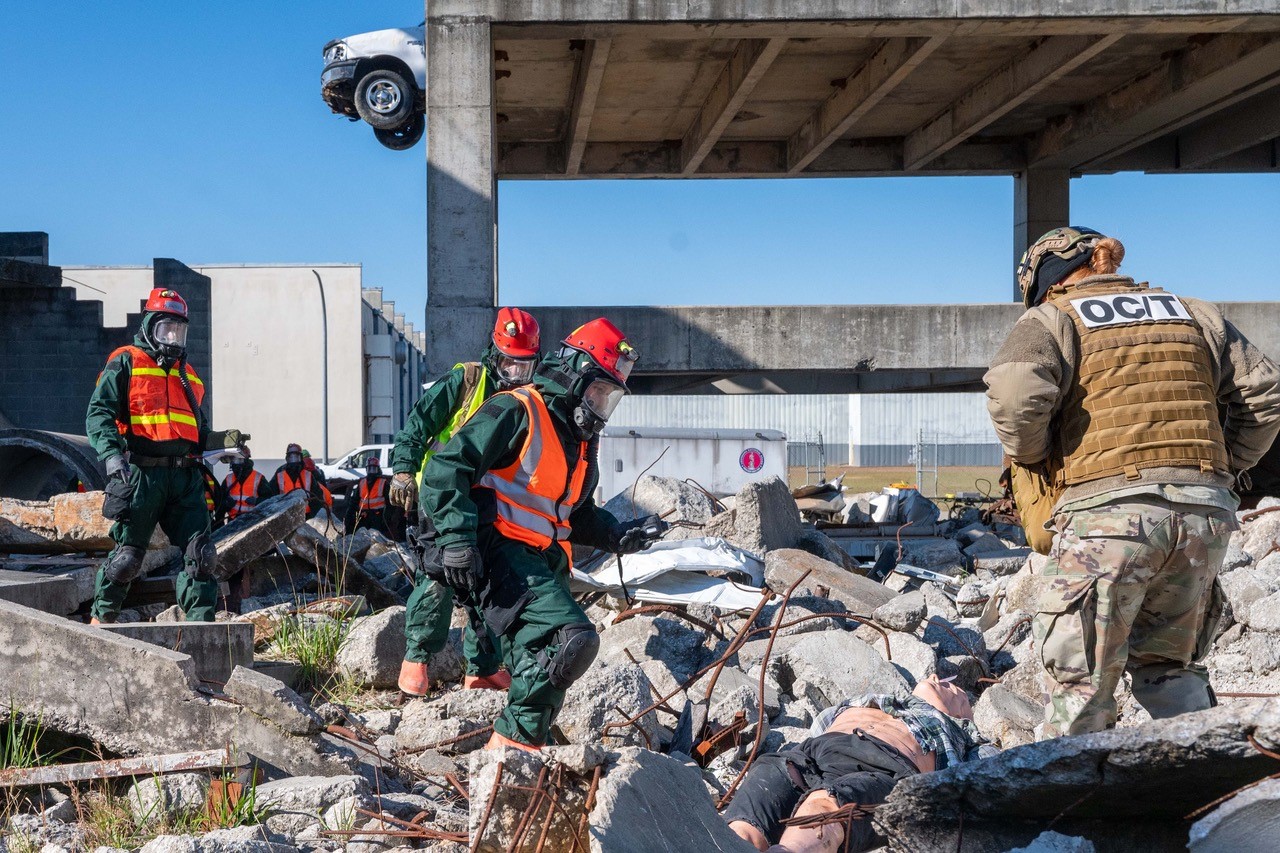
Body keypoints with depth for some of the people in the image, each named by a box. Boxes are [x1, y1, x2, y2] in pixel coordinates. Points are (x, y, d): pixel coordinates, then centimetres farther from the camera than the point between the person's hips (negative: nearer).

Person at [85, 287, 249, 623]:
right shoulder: (125, 363, 4)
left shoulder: (188, 374, 23)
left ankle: (201, 622, -1)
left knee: (200, 552, -4)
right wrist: (111, 454, -23)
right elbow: (99, 413, -7)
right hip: (141, 473, -5)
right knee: (129, 554, 1)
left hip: (185, 478, 5)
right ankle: (101, 618, 19)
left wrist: (222, 440, 7)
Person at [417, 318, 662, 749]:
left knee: (539, 669, 10)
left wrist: (615, 535, 11)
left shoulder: (581, 439, 21)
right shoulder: (515, 413, -8)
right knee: (572, 638, -25)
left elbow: (576, 512, 31)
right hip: (496, 552, -10)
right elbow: (445, 469, -15)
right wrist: (457, 538, -25)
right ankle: (516, 739, -17)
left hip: (542, 564, 10)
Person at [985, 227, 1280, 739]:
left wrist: (1032, 460, 2)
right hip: (1206, 512, 5)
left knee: (1079, 679, 3)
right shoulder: (1192, 313, 22)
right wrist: (1228, 466, 25)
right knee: (1170, 665, 21)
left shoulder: (1053, 318, 5)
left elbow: (1015, 393, -14)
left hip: (1108, 509, -5)